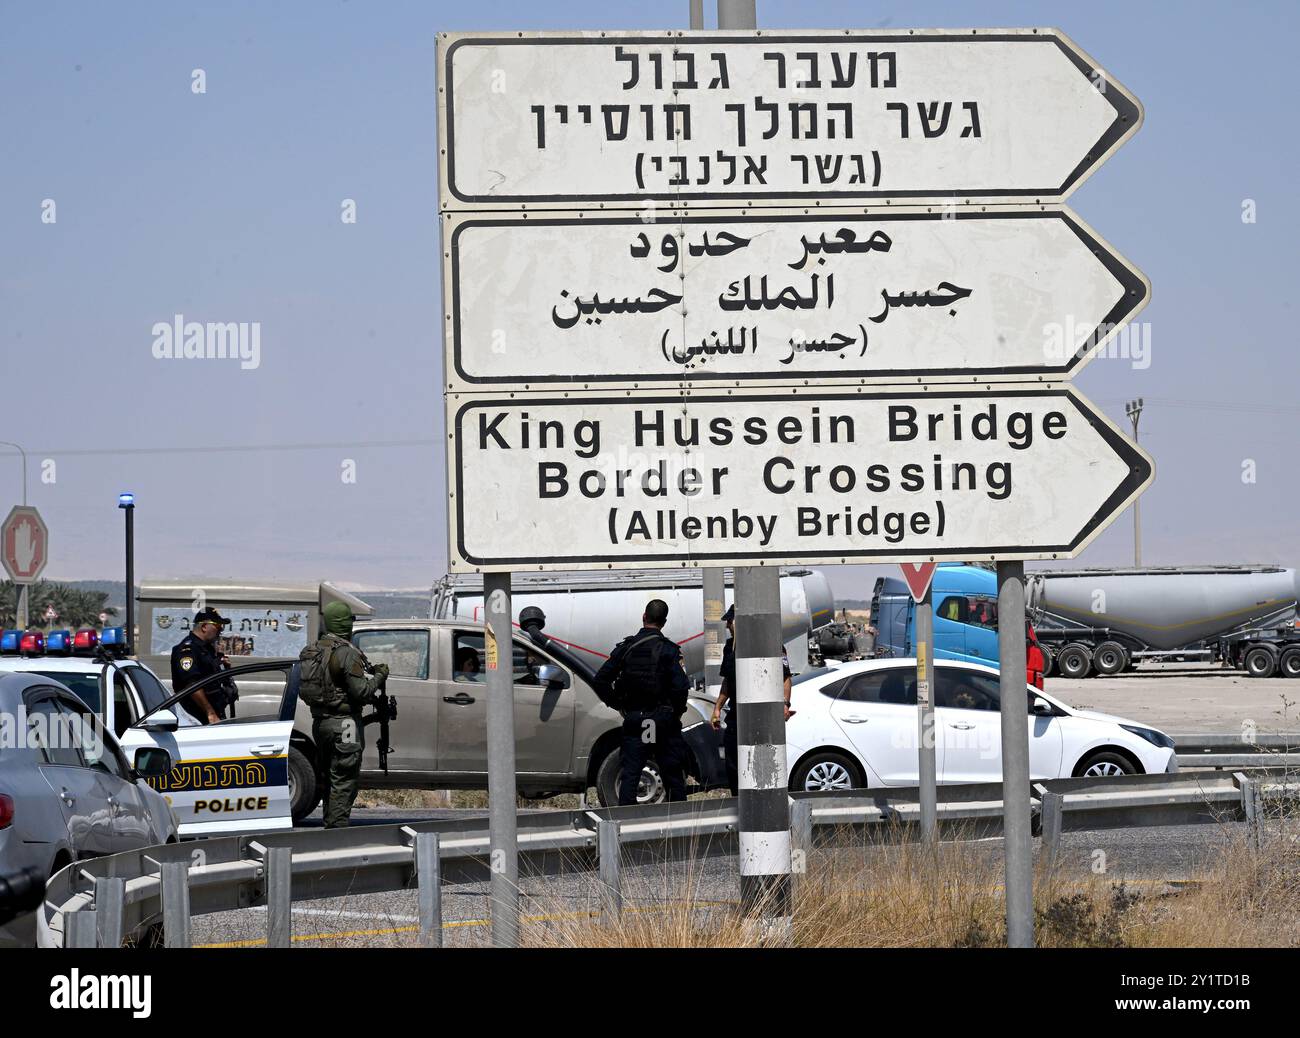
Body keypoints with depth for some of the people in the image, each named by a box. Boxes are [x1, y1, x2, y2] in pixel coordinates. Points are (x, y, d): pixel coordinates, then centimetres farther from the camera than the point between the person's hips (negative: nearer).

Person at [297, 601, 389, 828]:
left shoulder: (312, 651, 9)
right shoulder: (346, 652, -15)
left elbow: (302, 690, 14)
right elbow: (361, 691, -19)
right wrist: (379, 676, -3)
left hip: (320, 722, 8)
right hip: (343, 723, -8)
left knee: (329, 779, 16)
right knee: (344, 782, -4)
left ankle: (329, 826, 20)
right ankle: (337, 828, -7)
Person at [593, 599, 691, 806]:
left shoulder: (626, 647, 2)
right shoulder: (668, 649, -8)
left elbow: (600, 680, 2)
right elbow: (680, 686, -17)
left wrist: (618, 705, 11)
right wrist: (677, 711, 1)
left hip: (634, 719, 2)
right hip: (663, 719, -2)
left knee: (630, 773, 3)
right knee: (672, 773, 6)